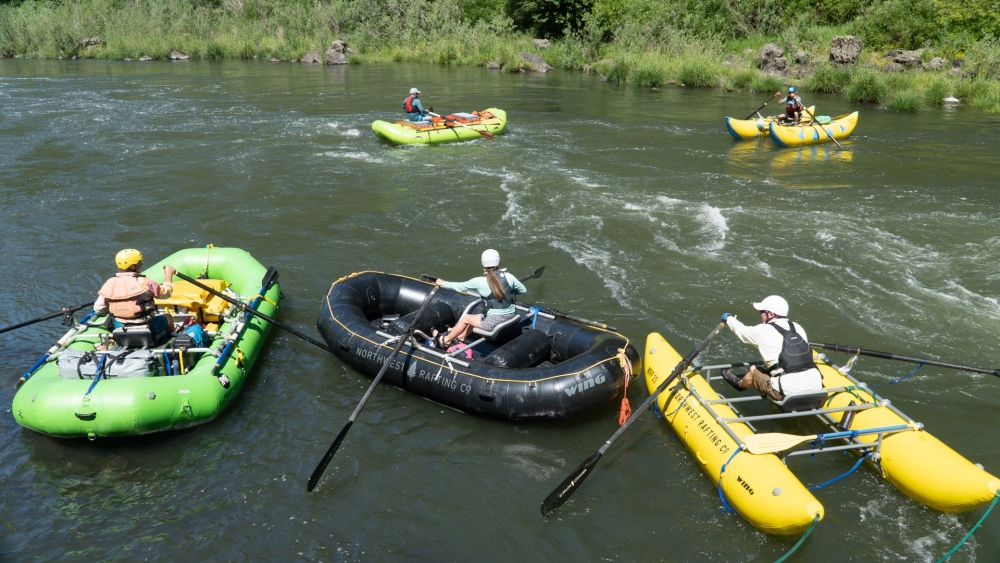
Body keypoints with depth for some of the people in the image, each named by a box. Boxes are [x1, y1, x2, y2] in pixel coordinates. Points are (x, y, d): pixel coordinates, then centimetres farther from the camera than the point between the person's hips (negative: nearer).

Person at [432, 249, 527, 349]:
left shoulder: (480, 281, -12)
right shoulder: (509, 277, -6)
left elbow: (459, 286, 1)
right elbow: (523, 290, 6)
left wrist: (443, 283, 18)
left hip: (493, 322, -5)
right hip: (511, 317, 5)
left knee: (466, 318, 21)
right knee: (475, 317, 30)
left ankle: (445, 341, 38)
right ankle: (460, 337, 51)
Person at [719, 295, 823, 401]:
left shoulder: (763, 331, -1)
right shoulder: (797, 328, 13)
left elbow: (741, 330, 19)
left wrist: (728, 318, 41)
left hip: (788, 393, -5)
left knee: (753, 370, 21)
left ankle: (739, 384, 47)